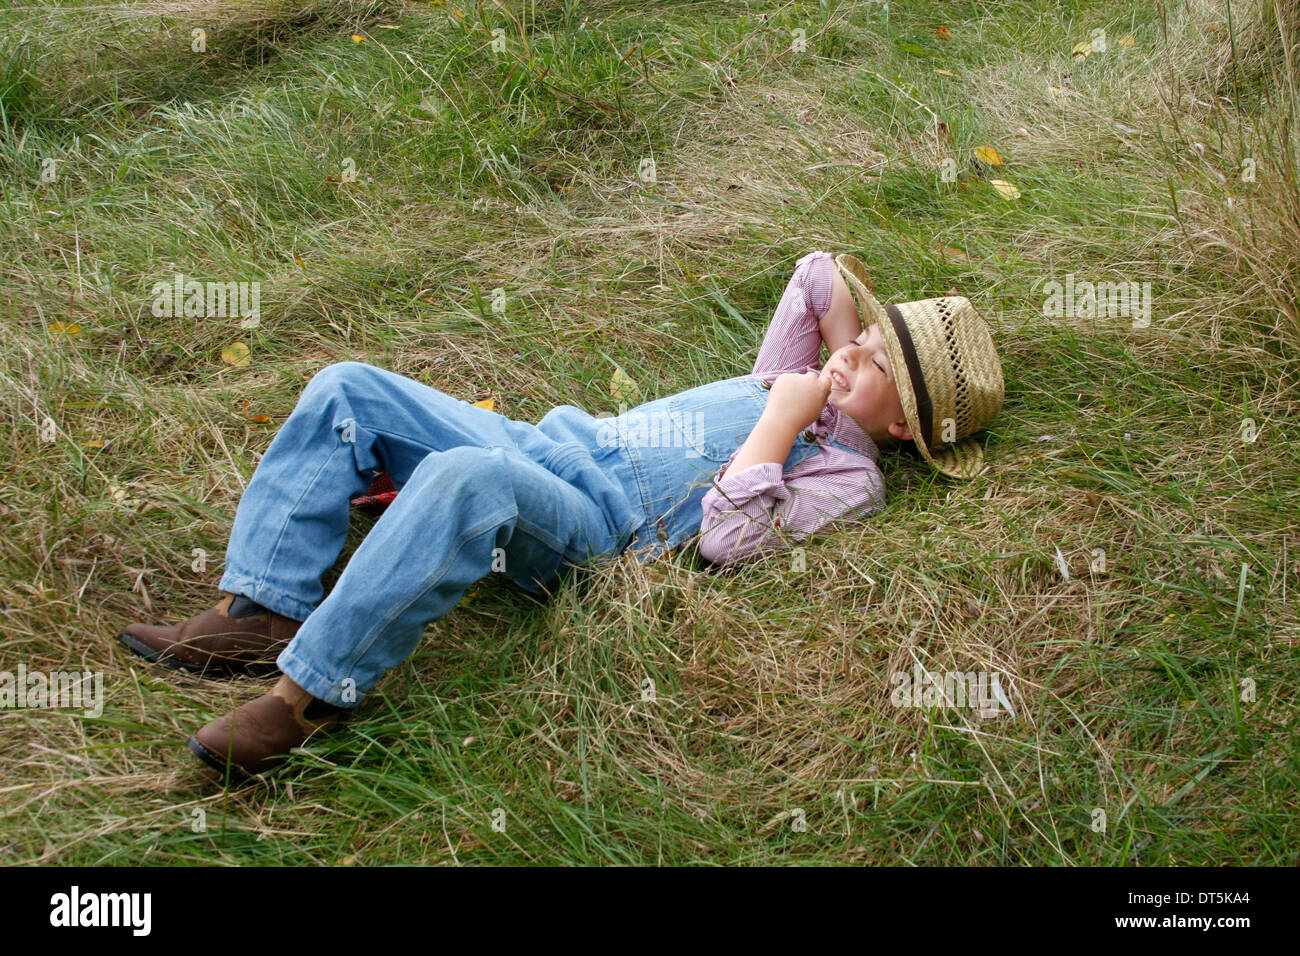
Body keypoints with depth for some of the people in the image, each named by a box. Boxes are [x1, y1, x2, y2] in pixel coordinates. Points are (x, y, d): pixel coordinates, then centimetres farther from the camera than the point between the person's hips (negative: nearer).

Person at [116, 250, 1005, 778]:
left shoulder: (848, 476, -2)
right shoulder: (797, 380, 23)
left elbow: (727, 537, -18)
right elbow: (822, 273, 29)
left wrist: (782, 419, -11)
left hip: (596, 527, -9)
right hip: (547, 443, 9)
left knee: (465, 478, -42)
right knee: (347, 389, -3)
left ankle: (314, 691, -32)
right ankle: (261, 611, -10)